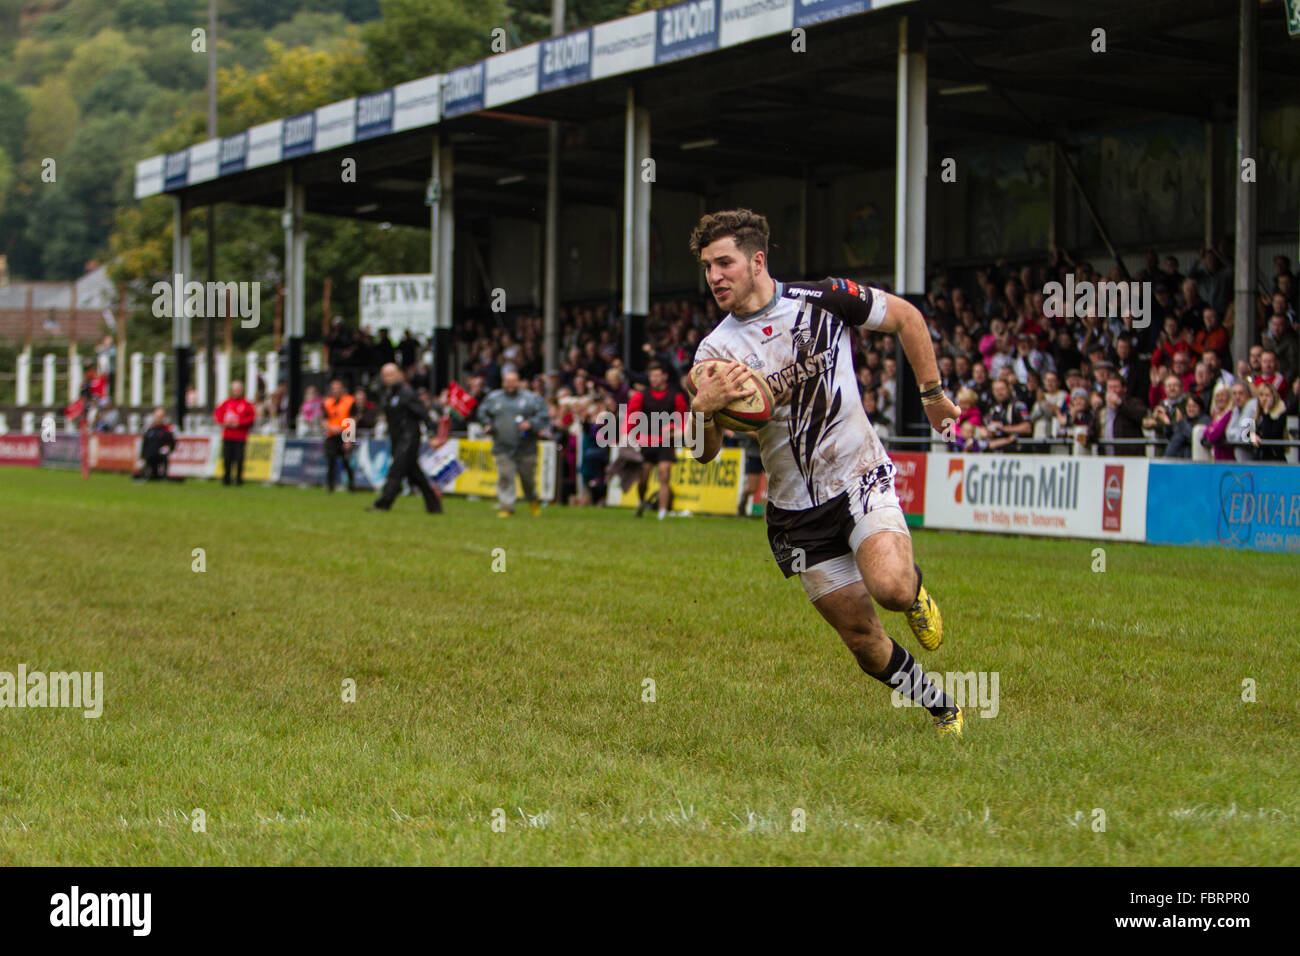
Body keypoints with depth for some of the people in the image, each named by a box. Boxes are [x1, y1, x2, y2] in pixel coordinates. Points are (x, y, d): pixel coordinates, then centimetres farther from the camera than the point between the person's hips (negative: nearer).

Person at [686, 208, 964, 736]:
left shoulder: (823, 299, -7)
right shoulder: (715, 351, -4)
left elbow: (905, 316, 8)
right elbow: (705, 452, -8)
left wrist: (933, 394, 11)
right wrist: (702, 408, -29)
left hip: (860, 479, -2)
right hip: (795, 509, 2)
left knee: (889, 586, -28)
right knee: (862, 637, 2)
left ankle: (916, 591, 9)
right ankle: (942, 708, 25)